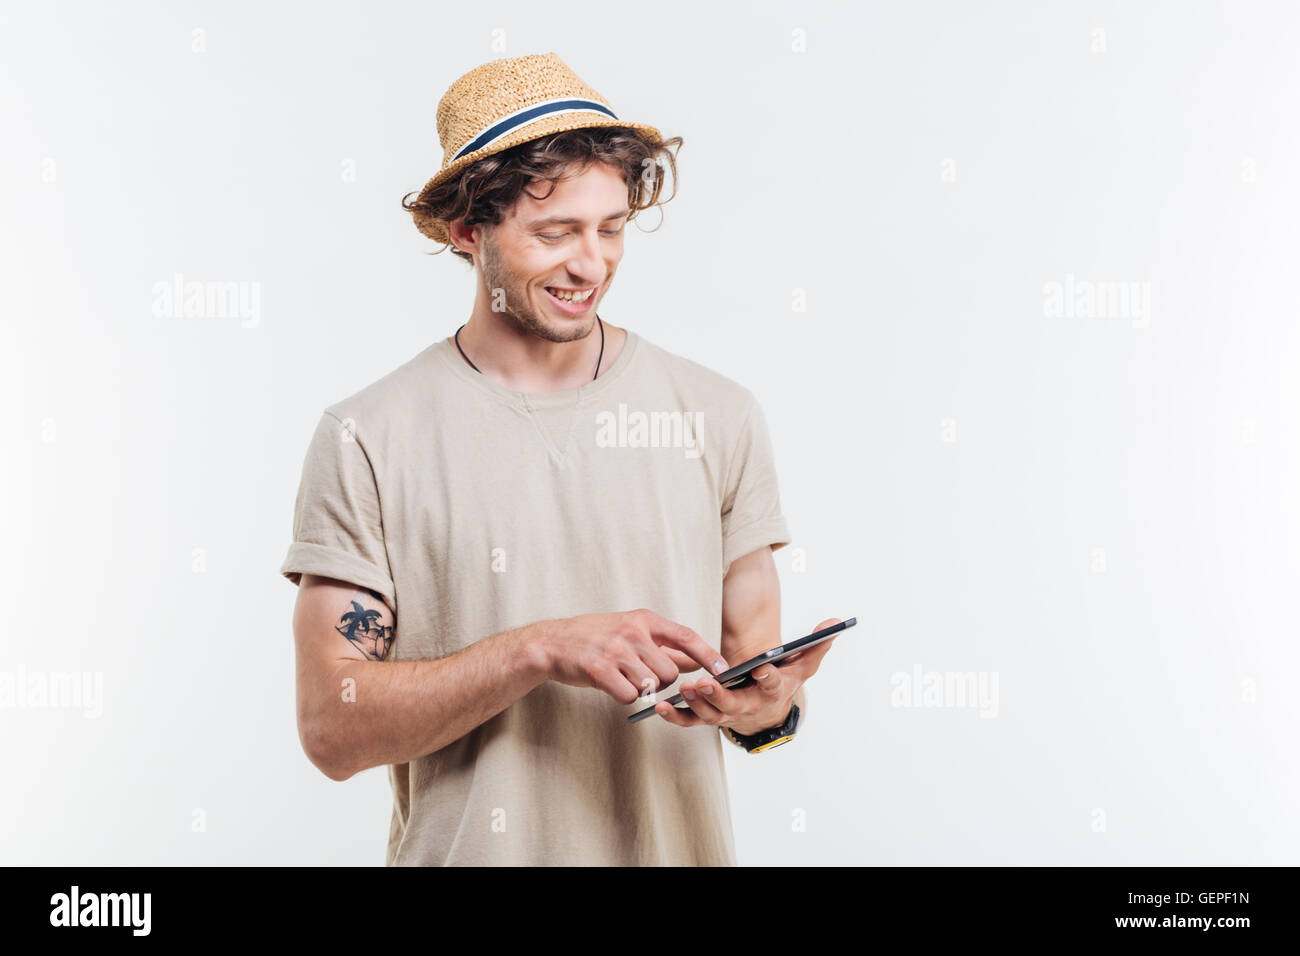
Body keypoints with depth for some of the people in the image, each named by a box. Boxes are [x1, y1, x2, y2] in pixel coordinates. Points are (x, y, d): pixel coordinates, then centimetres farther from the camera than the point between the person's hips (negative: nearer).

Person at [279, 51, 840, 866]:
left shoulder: (718, 417, -1)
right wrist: (539, 651, -22)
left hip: (678, 847, 2)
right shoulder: (368, 440, -8)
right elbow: (332, 728, -11)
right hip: (466, 848, -1)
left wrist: (769, 705, -18)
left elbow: (754, 660, 3)